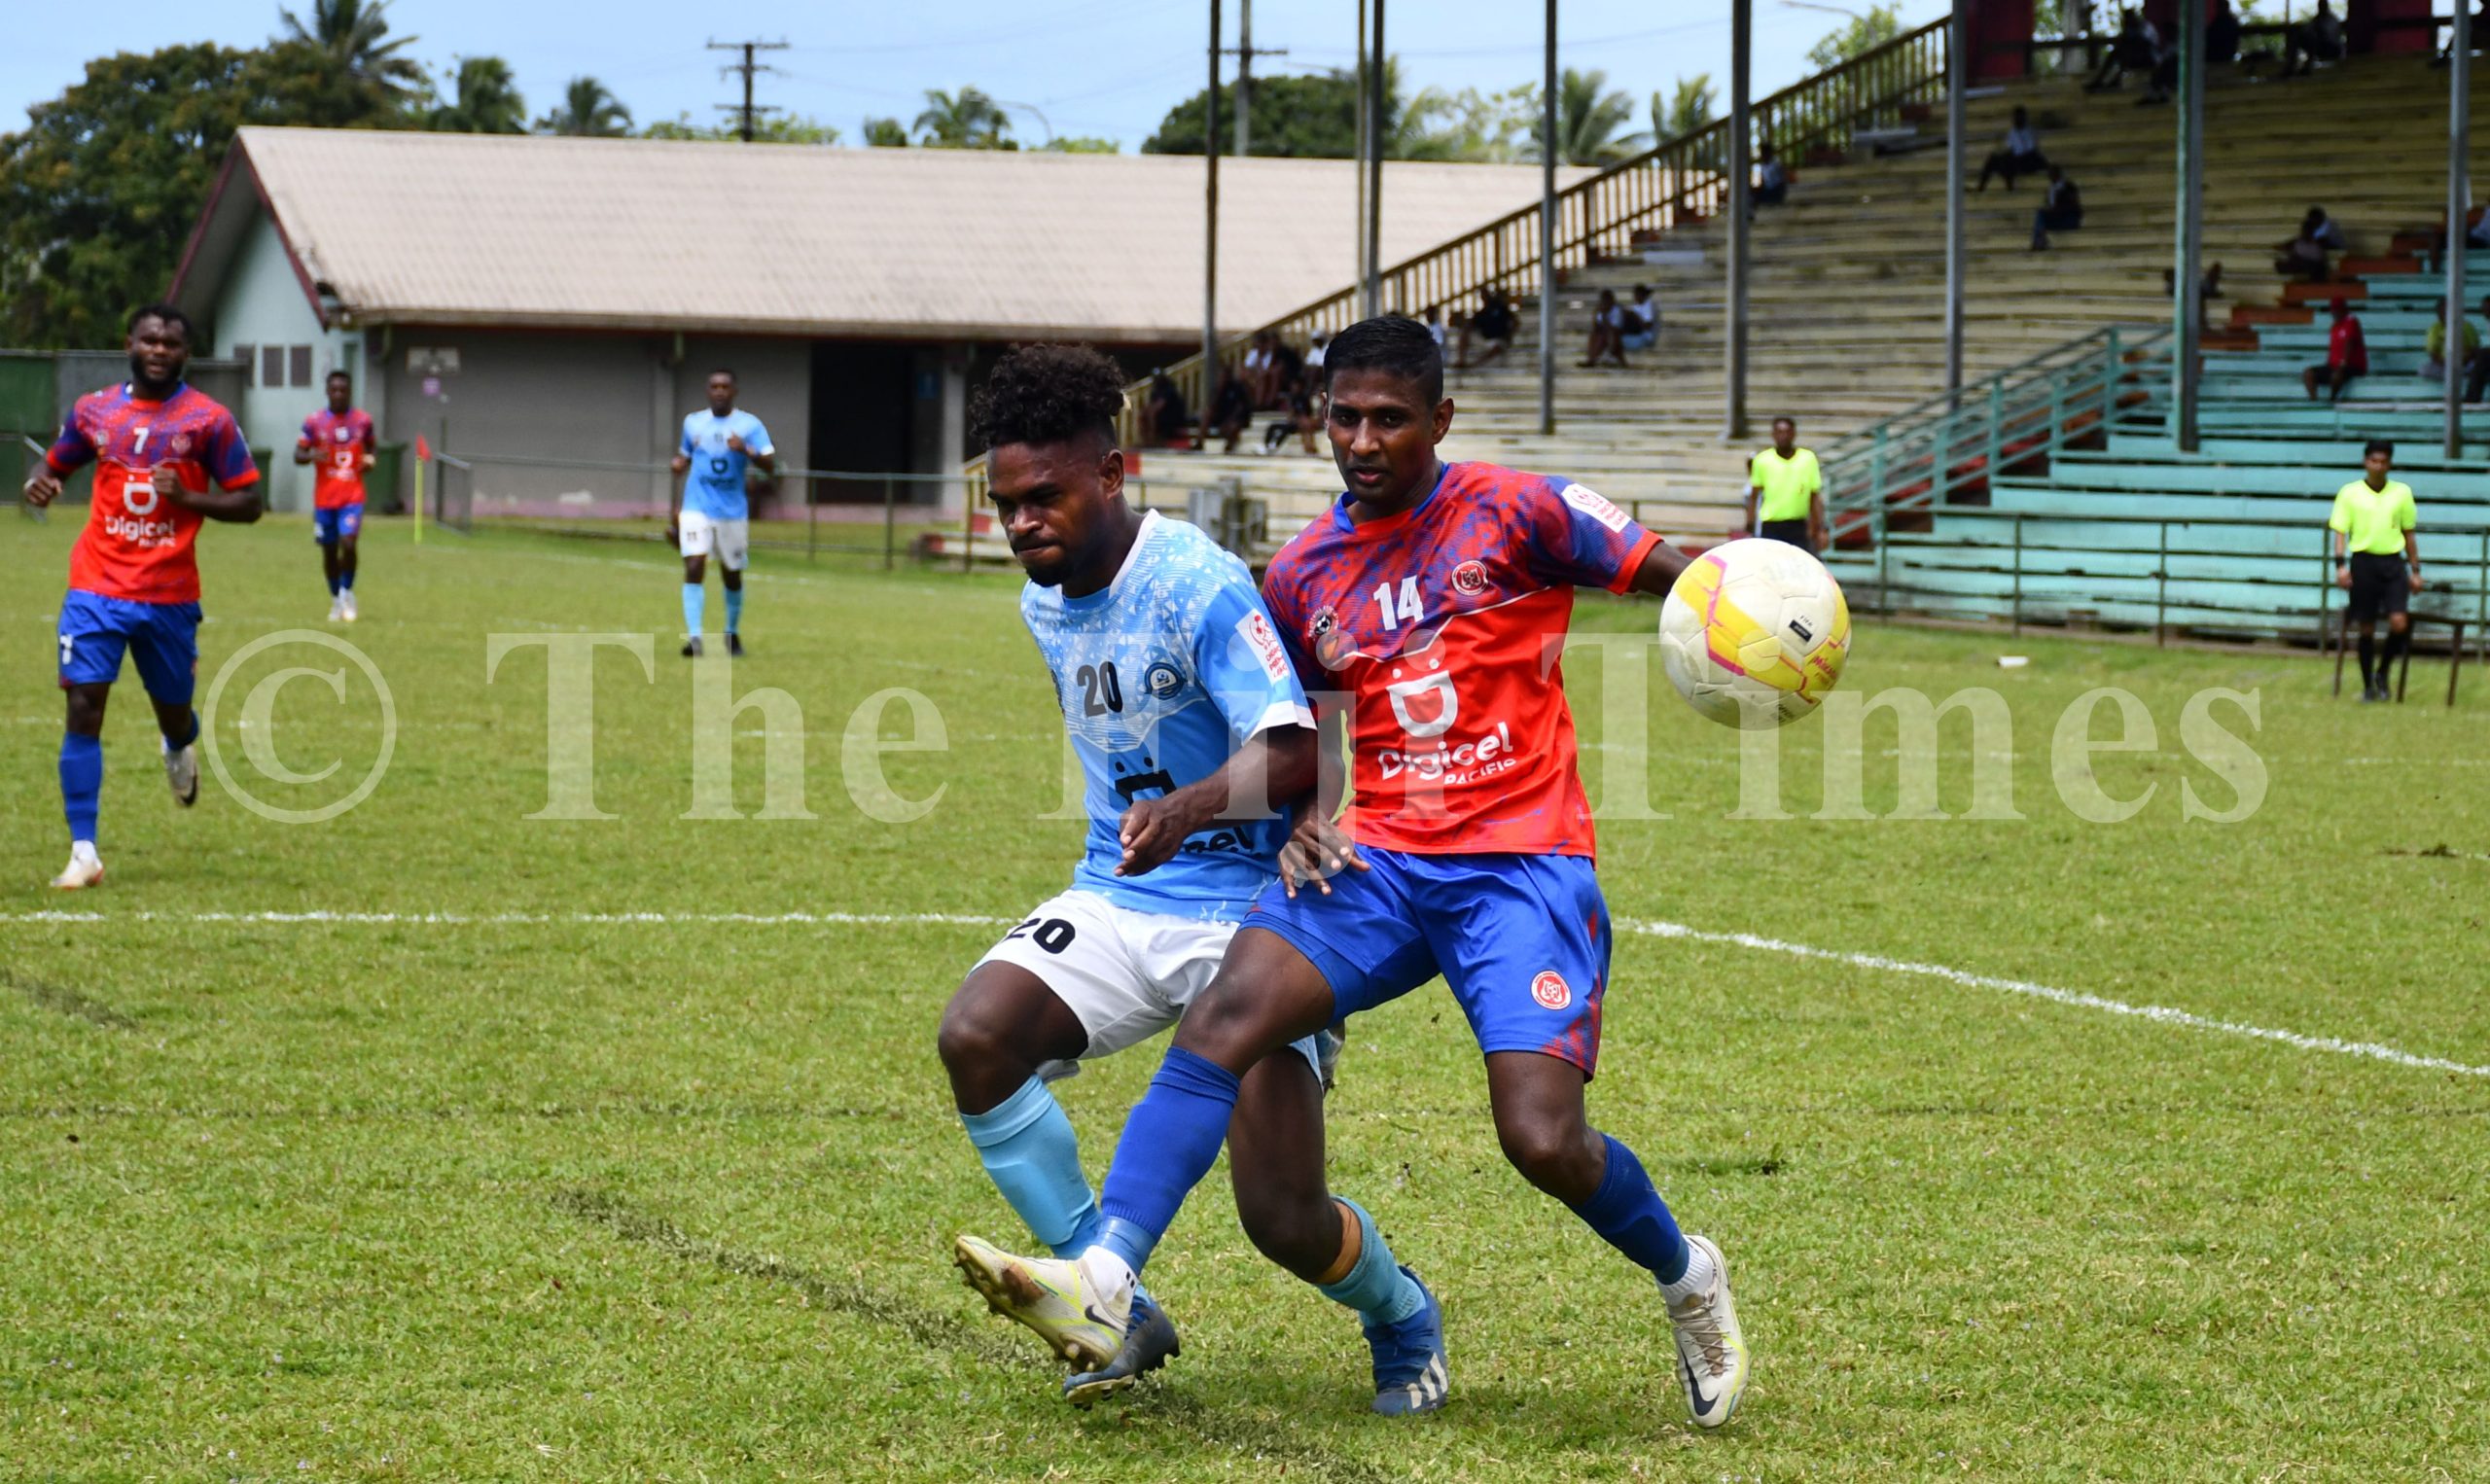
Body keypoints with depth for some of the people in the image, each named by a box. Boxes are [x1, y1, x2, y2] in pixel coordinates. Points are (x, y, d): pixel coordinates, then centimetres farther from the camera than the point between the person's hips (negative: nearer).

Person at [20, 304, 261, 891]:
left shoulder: (209, 420, -3)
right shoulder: (94, 411, 5)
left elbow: (248, 503, -1)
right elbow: (56, 464, 19)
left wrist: (188, 497, -18)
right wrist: (39, 484, -6)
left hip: (170, 595, -1)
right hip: (97, 588, 1)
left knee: (173, 712, 13)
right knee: (84, 706, -12)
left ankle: (180, 749, 54)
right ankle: (83, 852, -10)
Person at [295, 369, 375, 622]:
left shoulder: (363, 420, 2)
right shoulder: (314, 422, -2)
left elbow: (371, 446, 18)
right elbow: (298, 454, 1)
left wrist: (369, 459, -4)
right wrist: (311, 456, -22)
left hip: (352, 496, -1)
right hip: (324, 497, 1)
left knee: (348, 543, -18)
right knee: (329, 550, 8)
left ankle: (347, 593, 3)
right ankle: (335, 599, 26)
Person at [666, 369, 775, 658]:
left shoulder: (749, 425, -2)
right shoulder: (693, 423, 8)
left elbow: (770, 464, -12)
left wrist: (746, 451, -31)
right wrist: (675, 507, 18)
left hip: (733, 512, -1)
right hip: (696, 510, 1)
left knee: (732, 575, 10)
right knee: (694, 567, -17)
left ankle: (733, 633, 32)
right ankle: (693, 637, -20)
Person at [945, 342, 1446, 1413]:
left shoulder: (1198, 585, -18)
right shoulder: (1044, 604, 8)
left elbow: (1293, 750, -29)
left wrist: (1189, 807, -45)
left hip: (1250, 907, -7)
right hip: (1119, 896, 7)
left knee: (1282, 1218, -13)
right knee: (976, 1035, -24)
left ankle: (1401, 1318, 25)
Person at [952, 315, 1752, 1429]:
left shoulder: (1514, 513, -1)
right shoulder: (1302, 574, 12)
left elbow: (1673, 571, 1)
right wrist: (1307, 822, 4)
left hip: (1521, 864, -4)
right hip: (1376, 861, 4)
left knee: (1543, 1138, -18)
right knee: (1223, 1015, -23)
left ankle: (1685, 1278, 15)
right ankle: (1104, 1283, -34)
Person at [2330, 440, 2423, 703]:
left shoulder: (2402, 492, 8)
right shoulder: (2349, 493, 1)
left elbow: (2409, 534, 14)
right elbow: (2340, 532, -1)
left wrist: (2415, 571, 13)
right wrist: (2341, 565, -14)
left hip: (2393, 563, 1)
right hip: (2363, 562, -1)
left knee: (2399, 622, -14)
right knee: (2367, 628, 3)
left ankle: (2383, 672, 10)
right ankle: (2368, 686, 17)